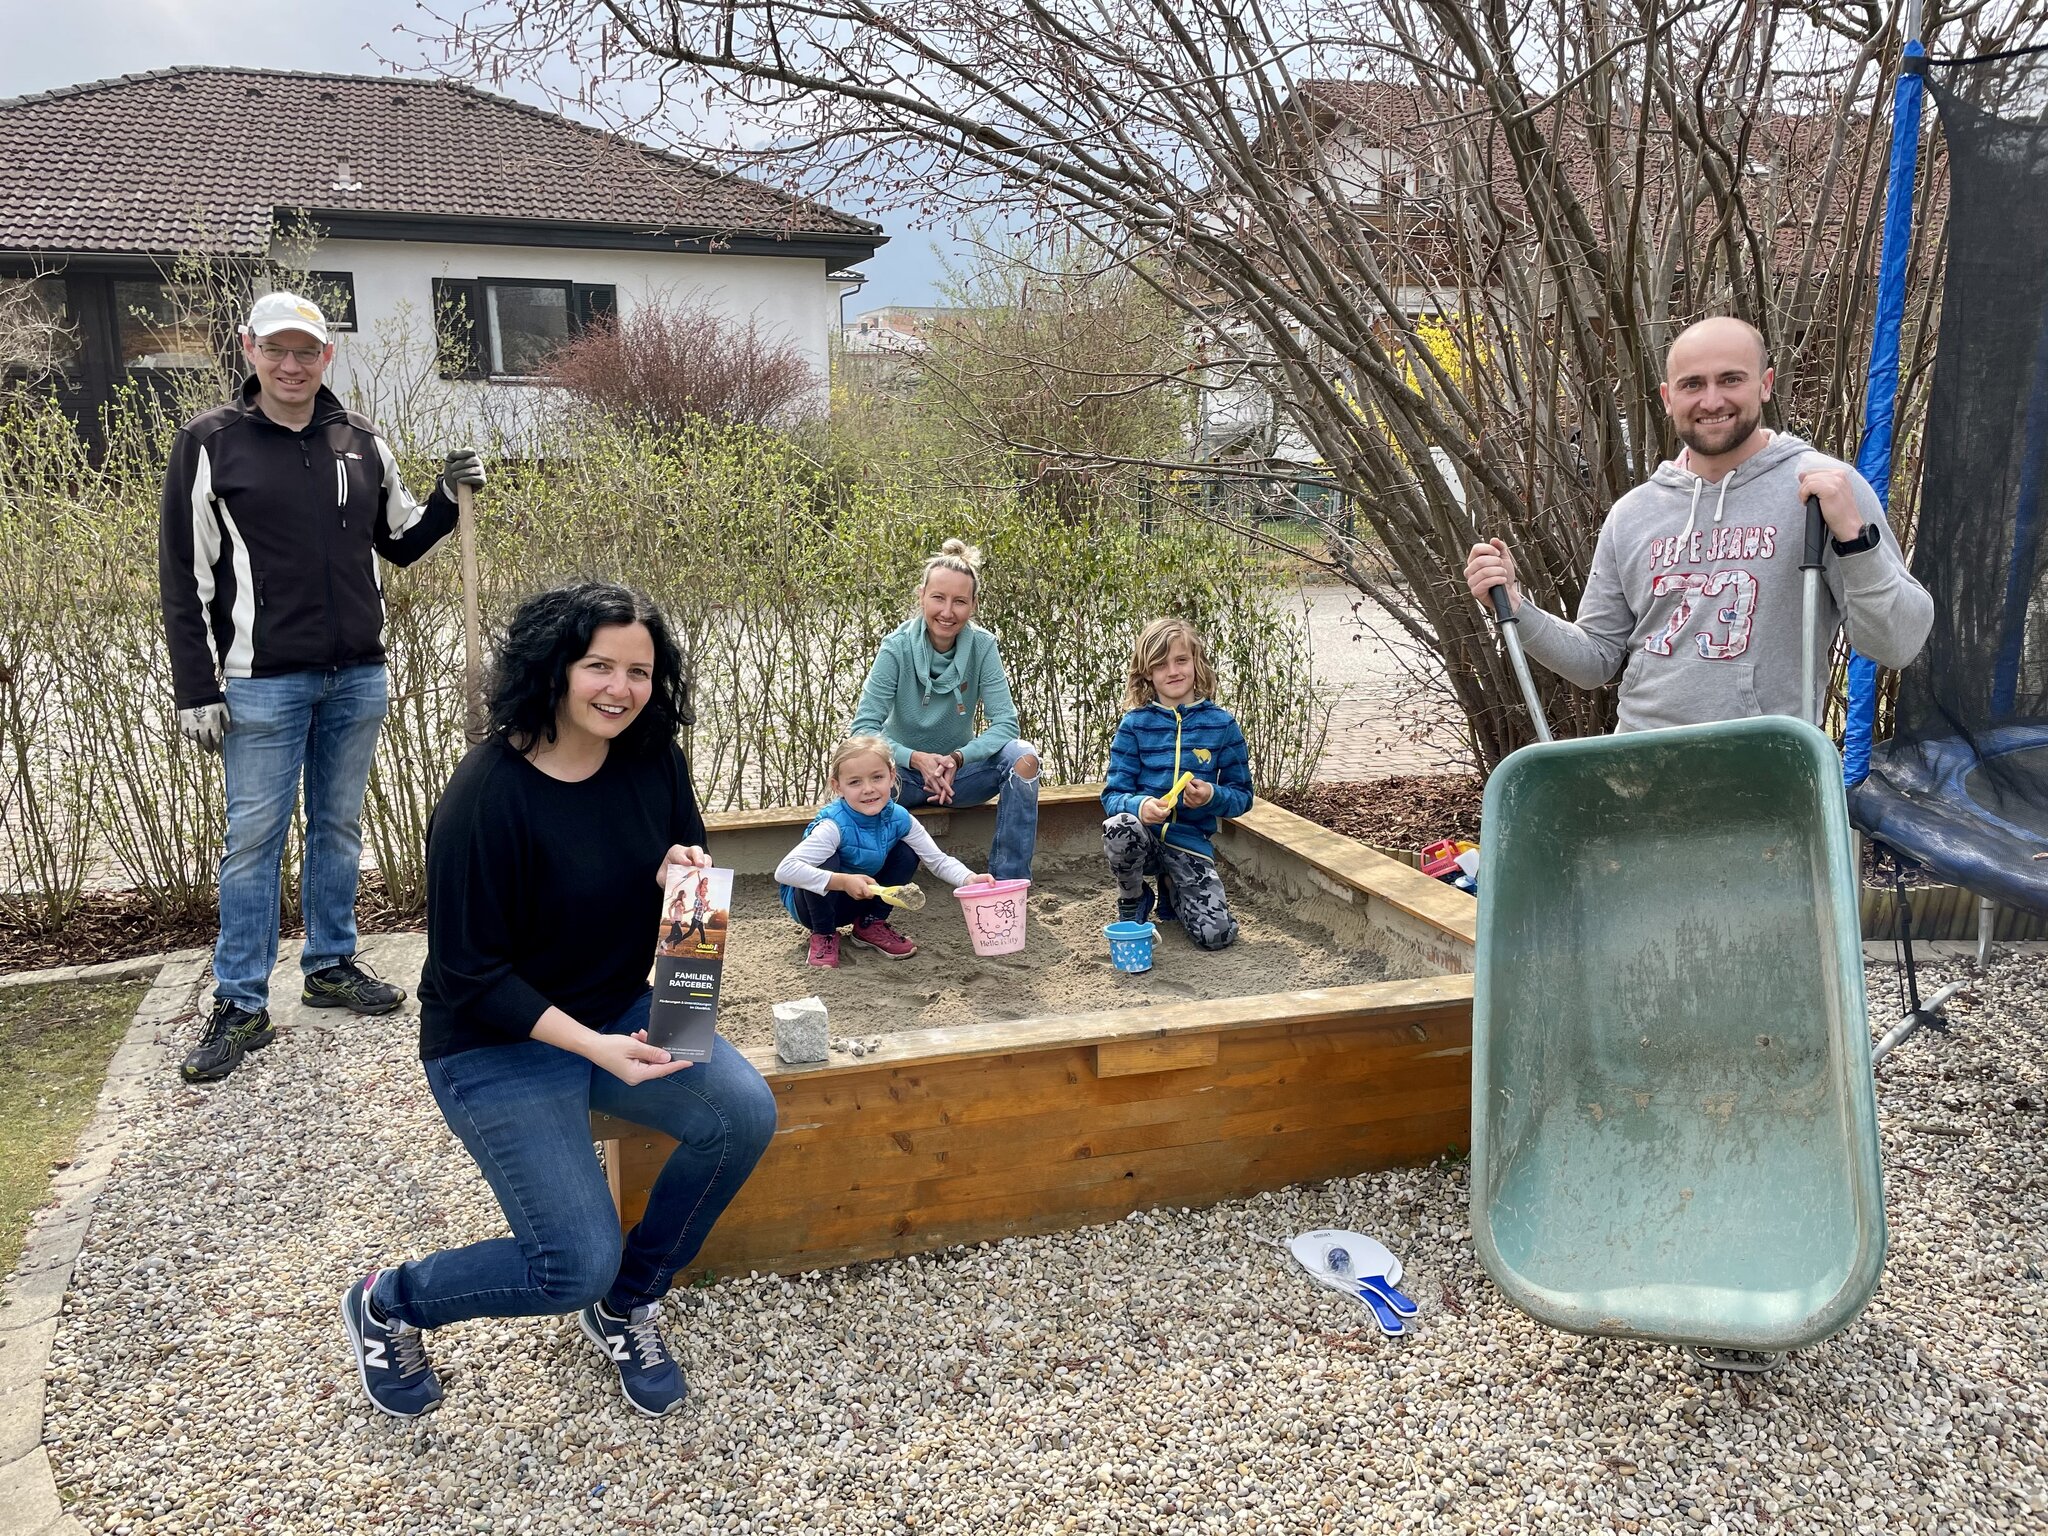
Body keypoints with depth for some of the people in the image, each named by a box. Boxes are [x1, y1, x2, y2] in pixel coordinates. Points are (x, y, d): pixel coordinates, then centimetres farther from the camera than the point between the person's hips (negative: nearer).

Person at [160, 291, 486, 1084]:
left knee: (338, 828, 14)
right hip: (263, 683, -4)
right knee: (254, 840, 1)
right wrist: (196, 691, -8)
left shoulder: (362, 442, 7)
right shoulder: (209, 444, -4)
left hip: (358, 676, 4)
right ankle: (240, 1005, 10)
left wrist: (448, 498, -2)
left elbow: (400, 543, 17)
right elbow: (185, 577, -4)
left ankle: (331, 966, 28)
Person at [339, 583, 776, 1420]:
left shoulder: (652, 761, -6)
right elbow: (468, 975, -19)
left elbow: (688, 856, 10)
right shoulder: (488, 794, -23)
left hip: (619, 1012, 6)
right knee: (578, 1264, -14)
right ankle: (388, 1304, 18)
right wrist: (594, 1047, -28)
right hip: (497, 1046, -6)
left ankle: (624, 1304, 7)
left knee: (744, 1112, -18)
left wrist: (688, 873, -16)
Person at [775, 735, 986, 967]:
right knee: (827, 862, -35)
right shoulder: (834, 826, -34)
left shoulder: (899, 819, -16)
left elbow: (938, 860, -10)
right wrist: (843, 881, -49)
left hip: (857, 901, 5)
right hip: (816, 900, -5)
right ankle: (823, 935, -9)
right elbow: (784, 870, -43)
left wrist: (969, 879, -30)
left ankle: (871, 924, 8)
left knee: (907, 853, -10)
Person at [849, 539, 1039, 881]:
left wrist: (957, 758, -34)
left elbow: (1005, 722, -17)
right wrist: (917, 759, -38)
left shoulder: (982, 646, -12)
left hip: (957, 771, 2)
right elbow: (862, 727, -21)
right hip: (905, 773, -2)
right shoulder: (898, 648, -17)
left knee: (1023, 756, -26)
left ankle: (1007, 886, -19)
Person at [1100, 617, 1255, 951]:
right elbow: (1113, 792, -3)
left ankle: (1172, 890, 18)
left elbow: (1242, 795, 5)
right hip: (1143, 835, 0)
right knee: (1119, 827, -38)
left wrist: (1212, 796, -18)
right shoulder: (1135, 723, 0)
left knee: (1217, 934, -19)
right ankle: (1133, 900, -3)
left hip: (1190, 841, 1)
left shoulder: (1222, 724, 1)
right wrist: (1139, 805, -26)